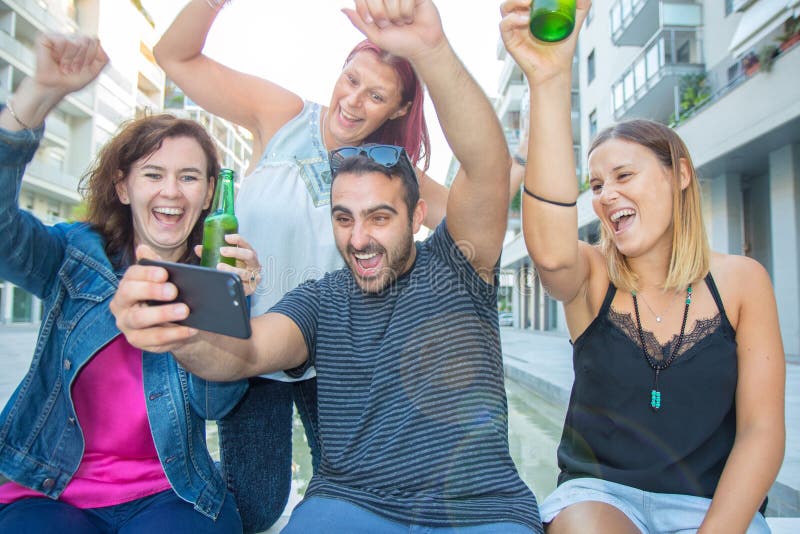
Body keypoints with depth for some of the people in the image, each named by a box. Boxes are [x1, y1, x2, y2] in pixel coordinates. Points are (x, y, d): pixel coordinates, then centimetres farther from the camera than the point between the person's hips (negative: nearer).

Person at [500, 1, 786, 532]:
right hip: (598, 491, -1)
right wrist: (550, 79, -38)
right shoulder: (590, 276, -5)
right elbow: (550, 252, -31)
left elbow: (761, 431, -3)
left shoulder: (741, 281, -1)